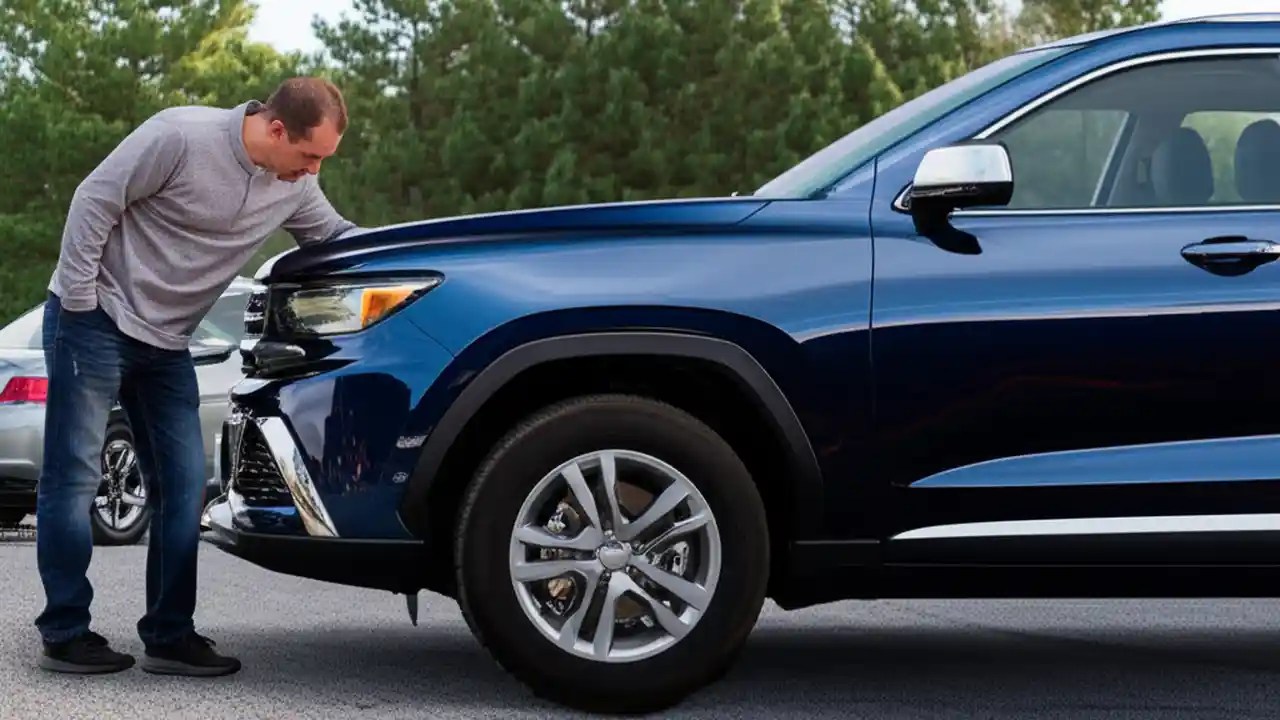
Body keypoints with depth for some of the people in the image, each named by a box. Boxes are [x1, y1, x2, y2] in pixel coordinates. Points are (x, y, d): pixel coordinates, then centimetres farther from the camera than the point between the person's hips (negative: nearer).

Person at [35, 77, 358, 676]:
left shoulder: (295, 188, 0)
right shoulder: (182, 136, -21)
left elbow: (336, 236, 17)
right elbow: (95, 201, -17)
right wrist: (78, 301, -17)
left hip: (166, 344, 7)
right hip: (96, 319, -7)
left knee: (182, 489, 2)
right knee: (74, 479, -4)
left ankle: (169, 636, 8)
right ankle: (64, 633, 2)